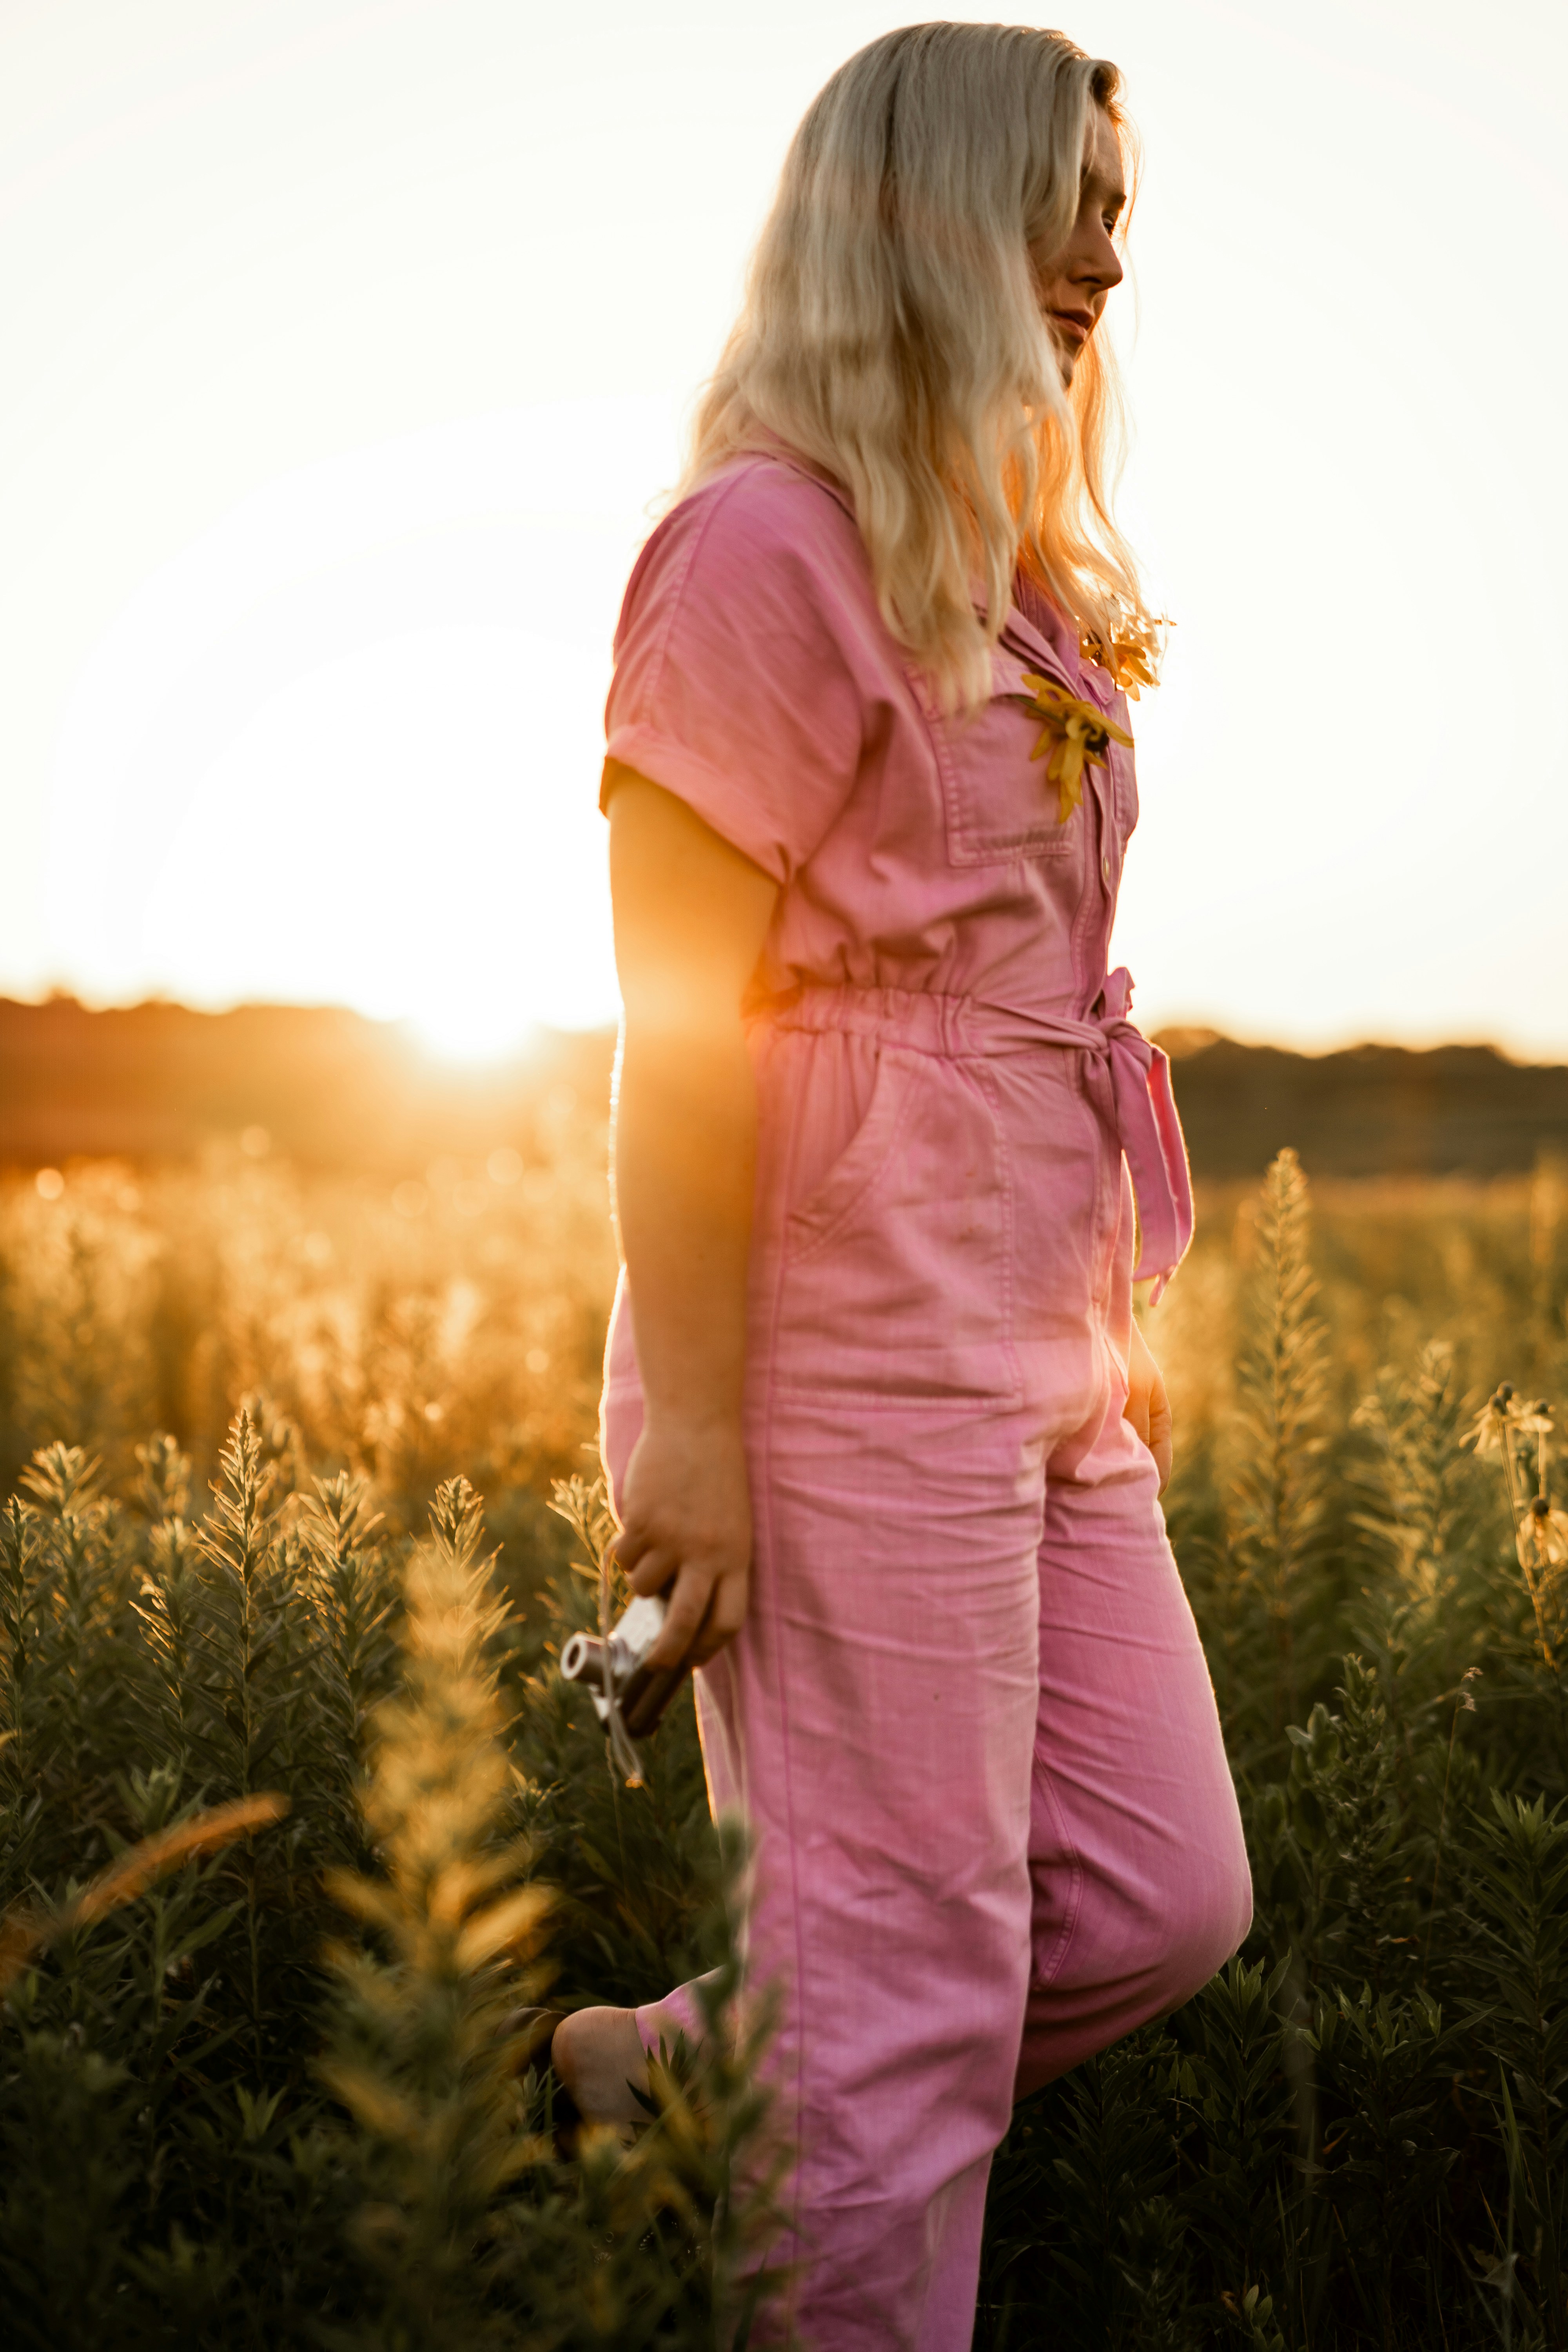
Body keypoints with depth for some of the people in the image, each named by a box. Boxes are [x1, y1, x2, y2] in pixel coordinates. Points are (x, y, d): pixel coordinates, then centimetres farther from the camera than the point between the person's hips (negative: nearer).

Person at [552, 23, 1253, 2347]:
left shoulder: (1016, 584, 18)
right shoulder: (771, 542, -9)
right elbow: (679, 1021, -14)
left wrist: (1117, 1324, 16)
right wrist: (682, 1420, -17)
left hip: (1038, 1364, 9)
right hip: (849, 1365, -9)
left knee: (1164, 1899, 13)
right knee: (914, 1981, -1)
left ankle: (668, 2079, 26)